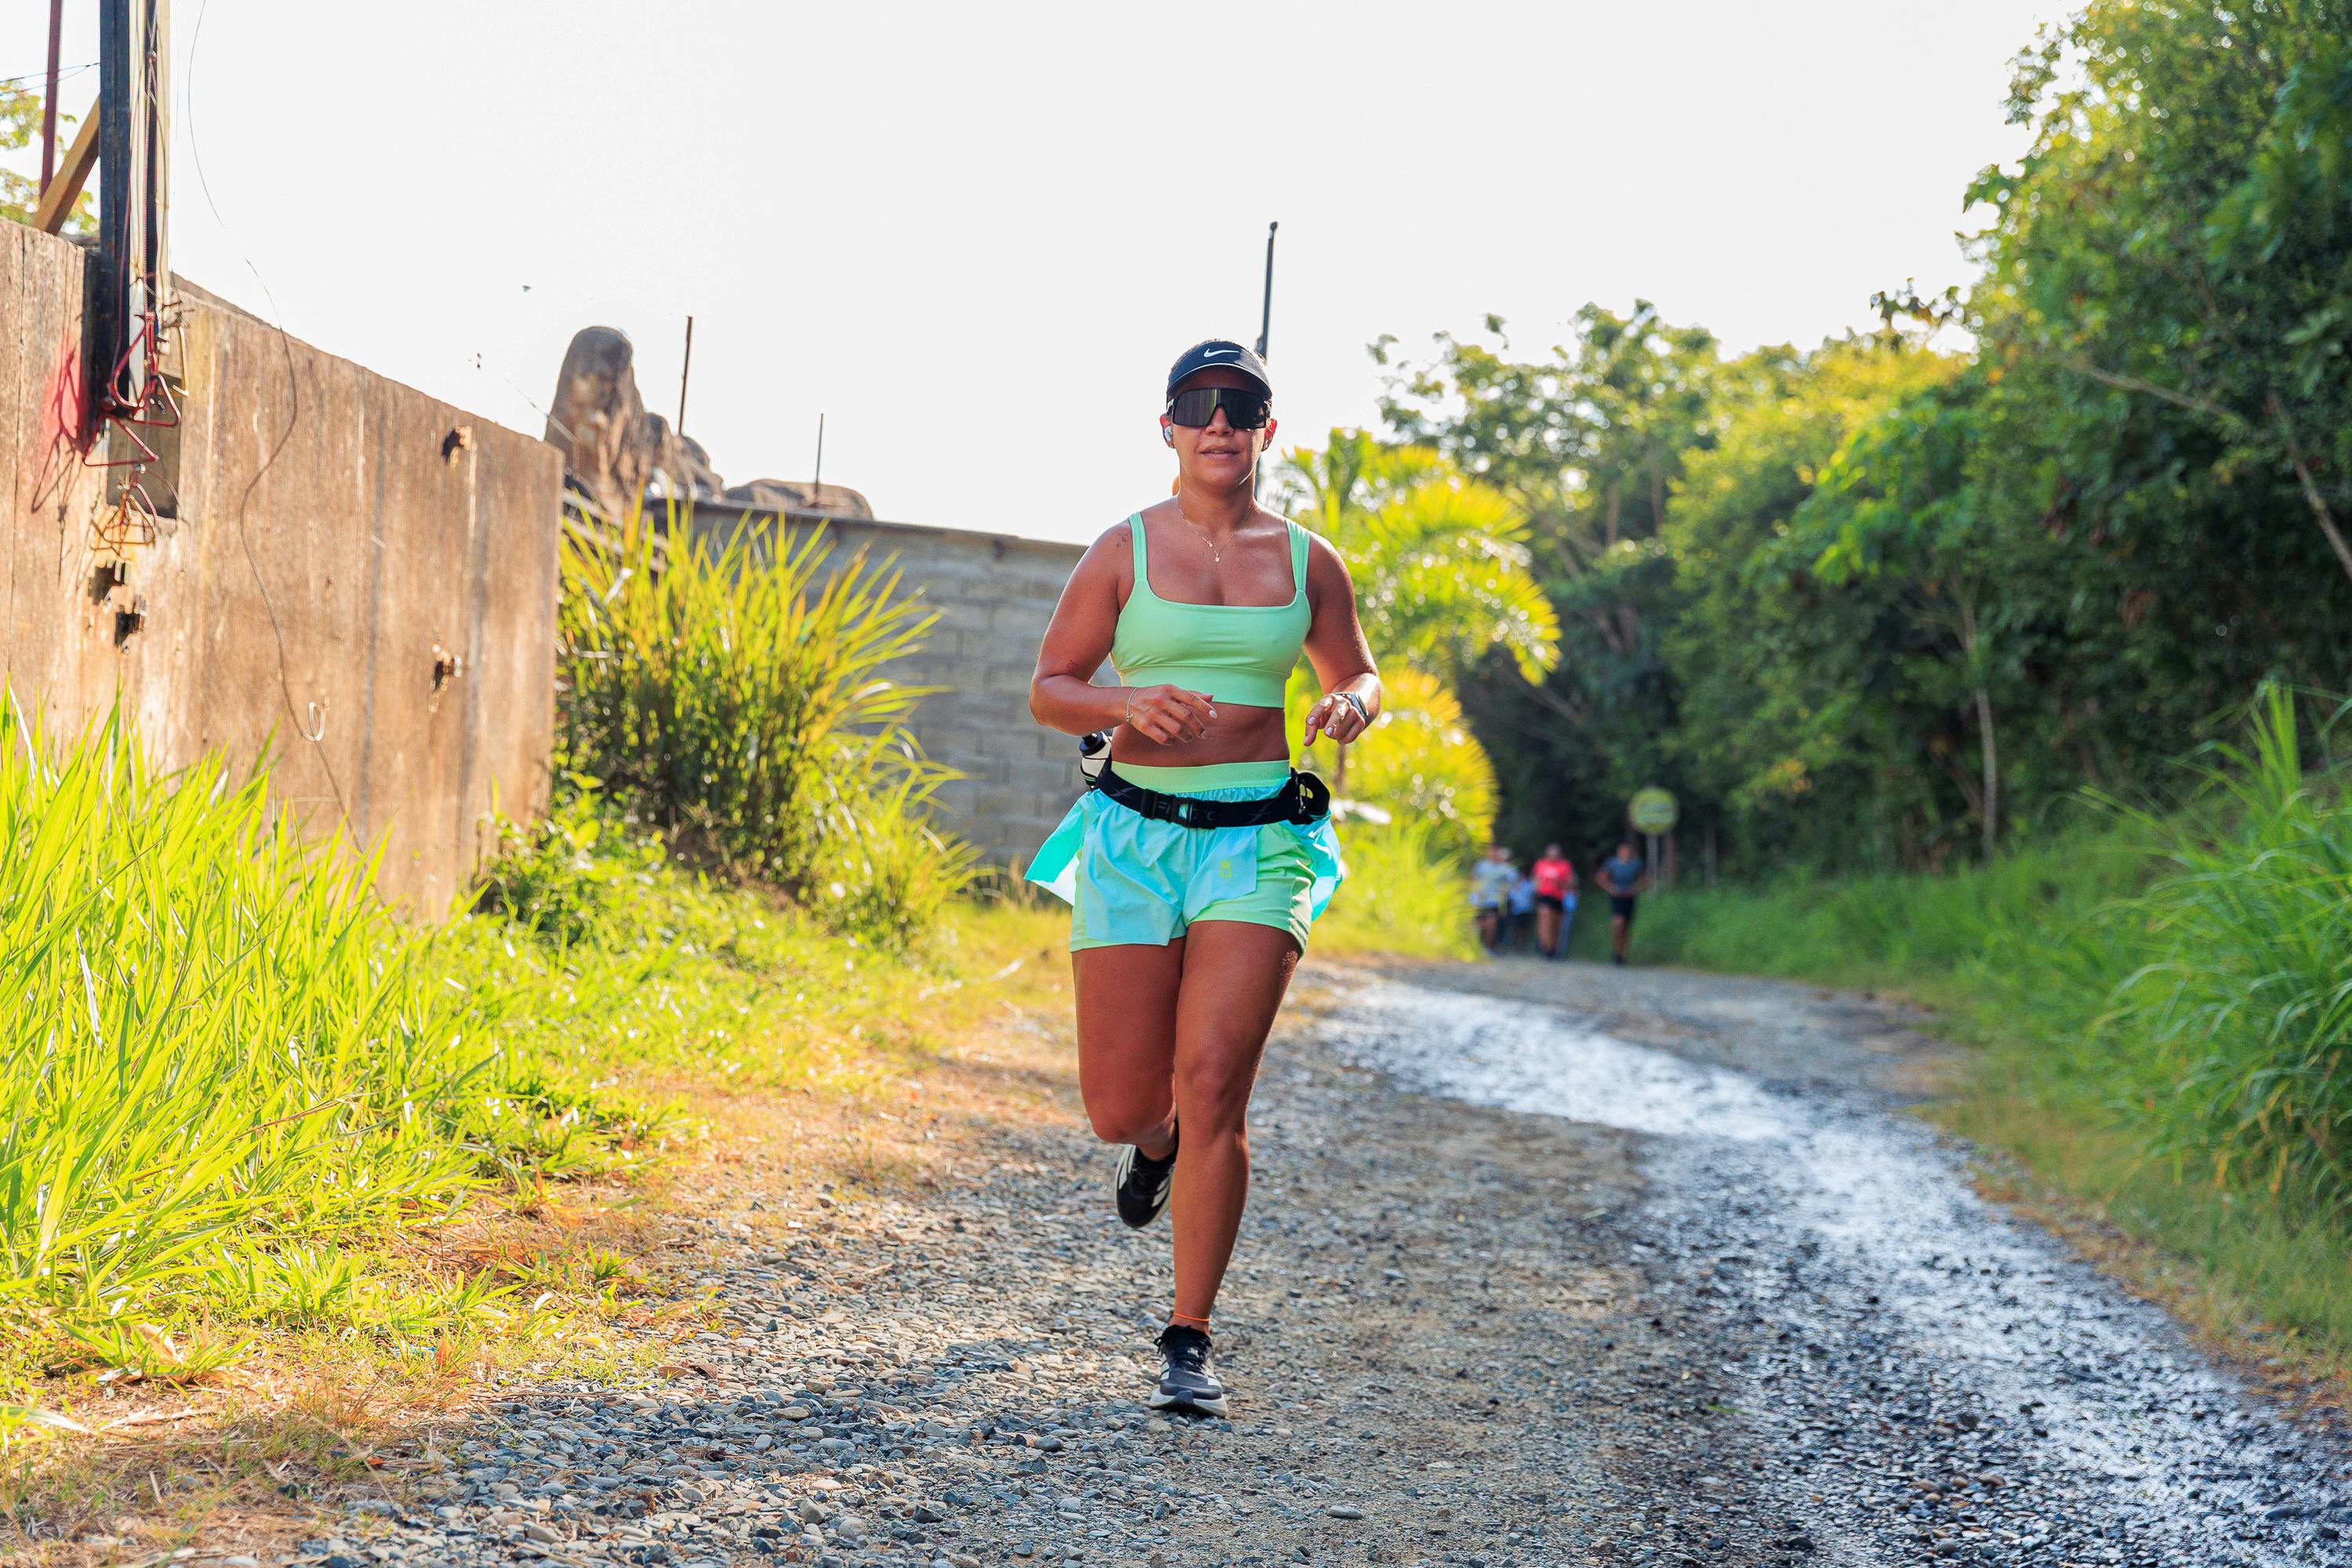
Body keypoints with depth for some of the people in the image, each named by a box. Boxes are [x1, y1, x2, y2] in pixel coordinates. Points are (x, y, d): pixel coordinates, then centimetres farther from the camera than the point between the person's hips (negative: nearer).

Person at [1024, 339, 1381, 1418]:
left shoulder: (1307, 561, 7)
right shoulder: (1125, 550, 2)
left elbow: (1360, 676, 20)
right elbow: (1048, 691, 3)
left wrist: (1352, 704, -5)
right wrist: (1126, 704, -18)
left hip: (1257, 843, 0)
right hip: (1134, 836, 0)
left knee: (1213, 1090, -13)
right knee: (1119, 1110, -1)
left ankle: (1189, 1342, -1)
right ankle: (1156, 1140, 40)